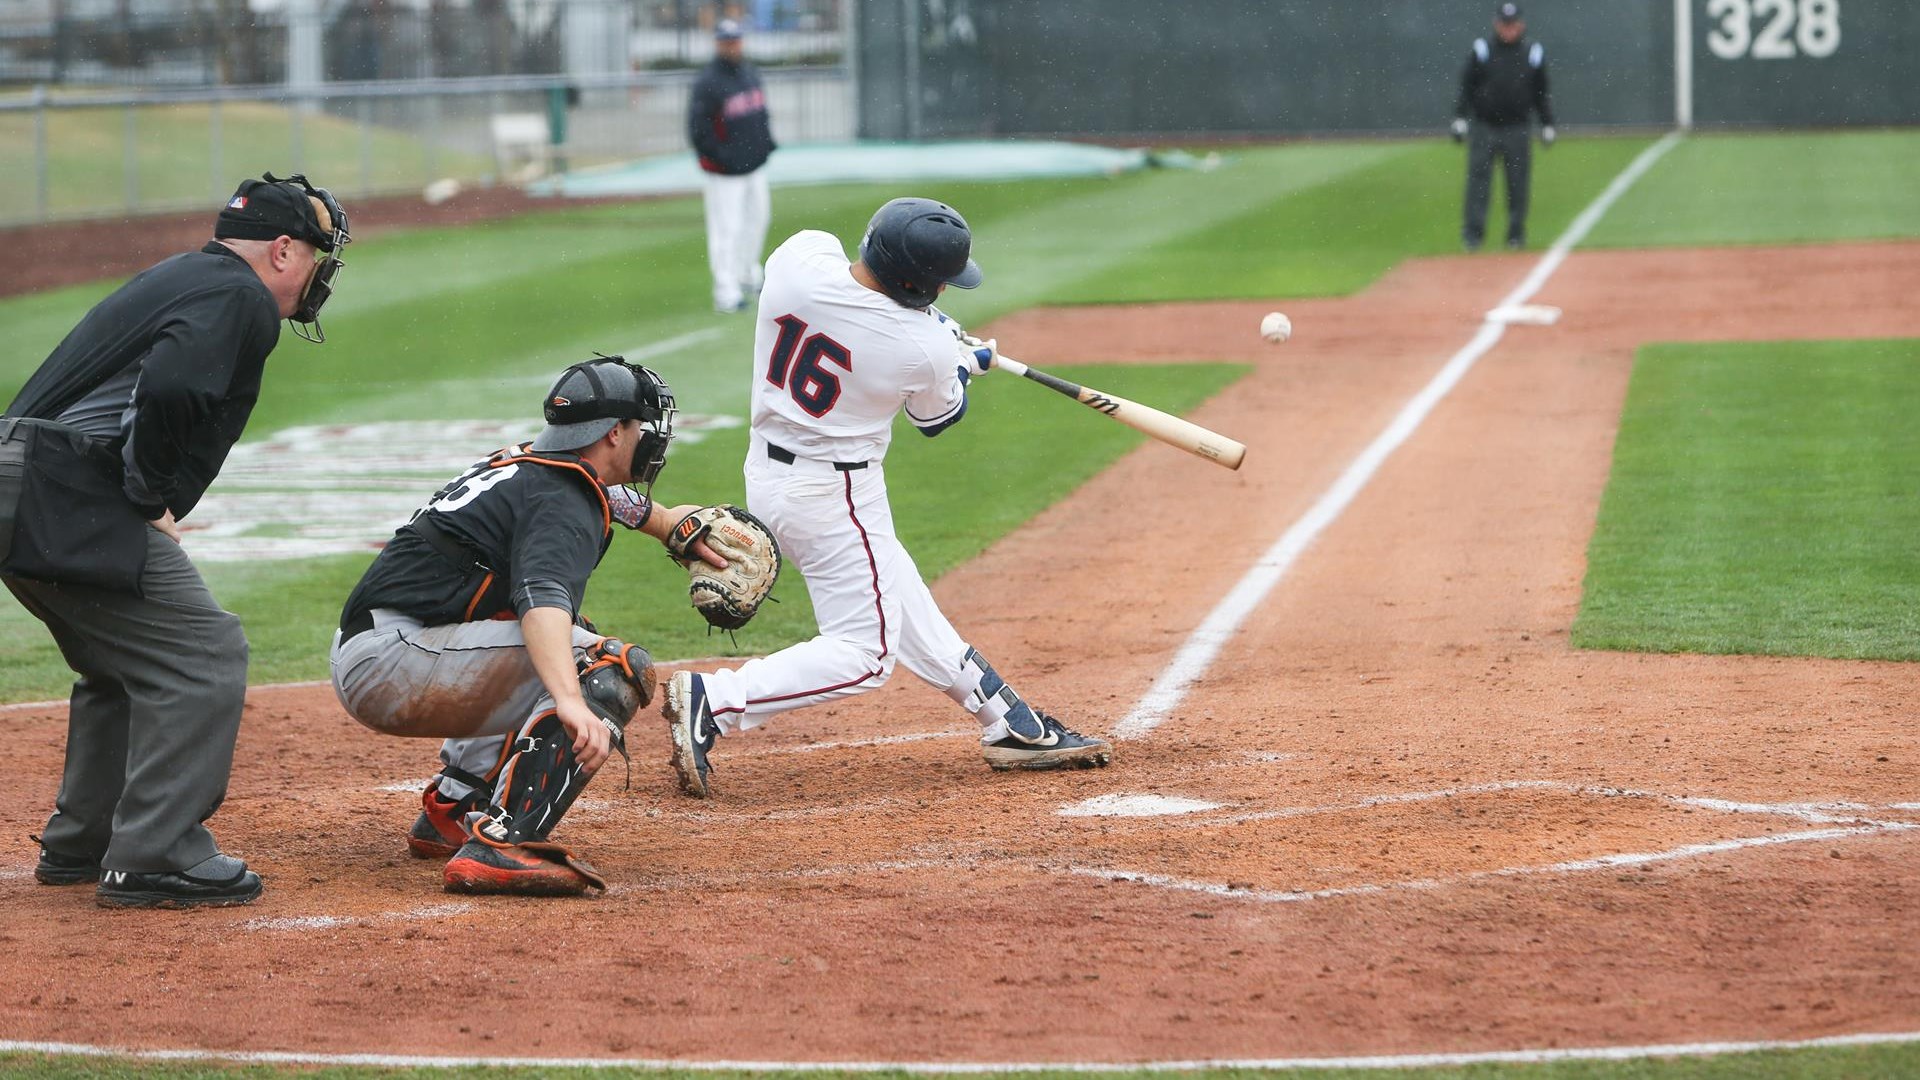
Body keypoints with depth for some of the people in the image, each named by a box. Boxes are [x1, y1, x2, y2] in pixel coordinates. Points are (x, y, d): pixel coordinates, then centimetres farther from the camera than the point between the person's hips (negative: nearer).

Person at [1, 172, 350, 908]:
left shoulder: (174, 280, 25)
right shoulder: (241, 298, -6)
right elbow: (167, 391, -23)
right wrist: (151, 498, -11)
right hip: (75, 508, -10)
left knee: (125, 662, 24)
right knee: (203, 655, -6)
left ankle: (79, 845, 30)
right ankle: (153, 861, -8)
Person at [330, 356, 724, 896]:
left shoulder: (526, 464, 21)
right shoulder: (564, 501, -10)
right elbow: (544, 597, -32)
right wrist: (571, 702, -46)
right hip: (394, 658, -10)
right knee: (615, 667, -20)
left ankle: (452, 805, 21)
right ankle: (503, 843, -33)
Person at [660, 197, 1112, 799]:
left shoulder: (800, 255, -14)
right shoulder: (927, 350, -24)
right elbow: (937, 418, 0)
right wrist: (963, 366, 21)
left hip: (766, 472, 9)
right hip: (835, 494, -9)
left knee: (907, 611, 17)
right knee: (864, 653, 0)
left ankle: (1012, 725, 30)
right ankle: (710, 704, -10)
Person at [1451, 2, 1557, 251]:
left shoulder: (1533, 54, 7)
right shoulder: (1481, 51, 3)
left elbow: (1542, 94, 12)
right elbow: (1466, 88, 4)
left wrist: (1547, 126, 8)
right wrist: (1459, 120, -4)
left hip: (1518, 130, 1)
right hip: (1484, 128, -1)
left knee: (1518, 183, 2)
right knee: (1478, 181, -8)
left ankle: (1516, 235, 11)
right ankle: (1473, 233, -6)